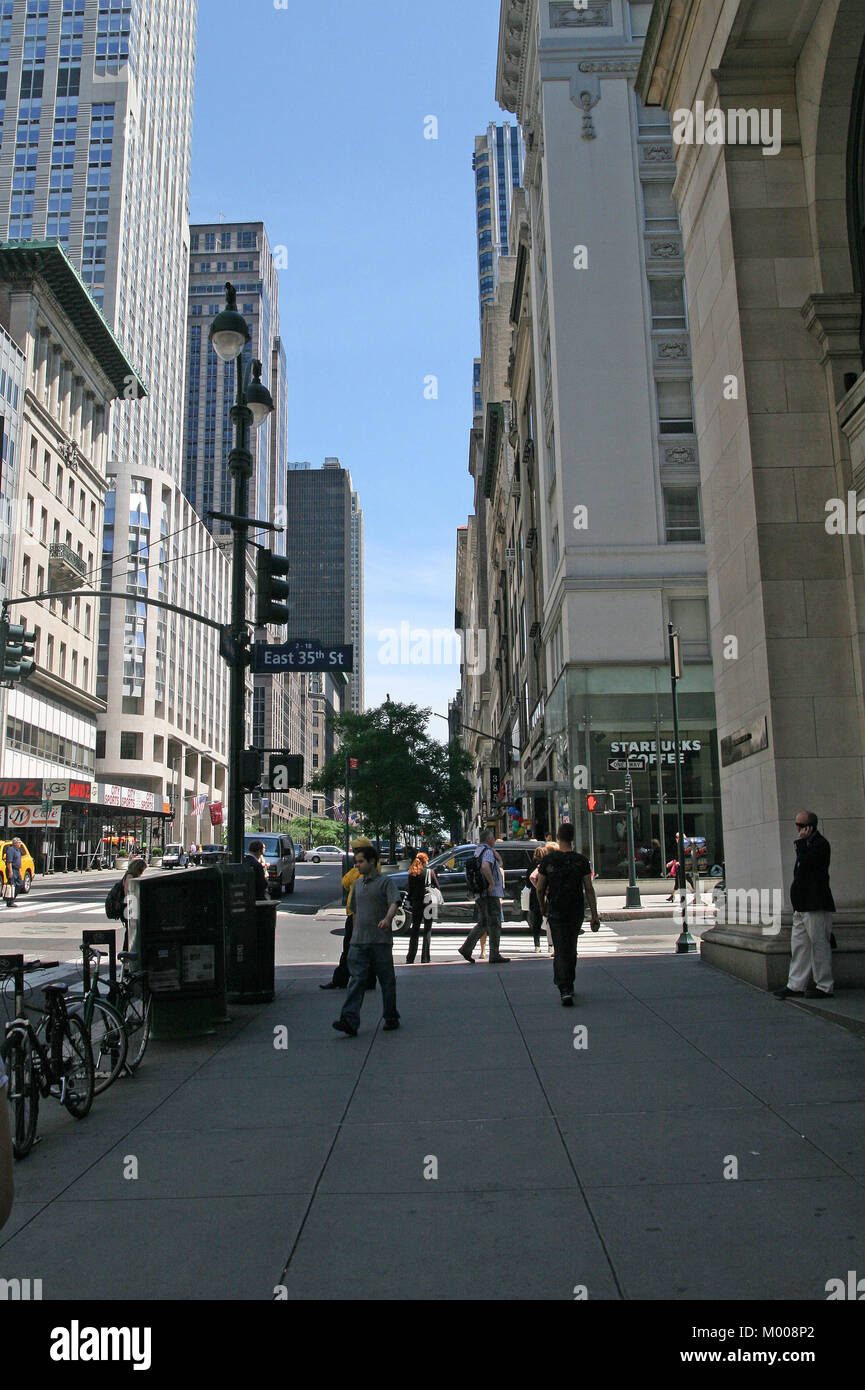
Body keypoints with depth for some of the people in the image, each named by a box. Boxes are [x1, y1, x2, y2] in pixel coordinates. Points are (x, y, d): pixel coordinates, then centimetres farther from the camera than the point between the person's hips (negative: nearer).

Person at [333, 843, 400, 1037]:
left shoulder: (385, 881, -2)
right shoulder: (357, 884, 18)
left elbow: (394, 902, -18)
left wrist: (387, 918, -36)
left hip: (381, 940, -4)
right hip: (359, 941, 5)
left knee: (387, 980, 7)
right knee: (356, 980, -6)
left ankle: (391, 1018, 21)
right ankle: (349, 1021, -14)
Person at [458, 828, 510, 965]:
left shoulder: (477, 852, 19)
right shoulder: (488, 852, -11)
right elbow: (485, 867, -30)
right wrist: (492, 883, -24)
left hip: (481, 895, 9)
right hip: (490, 893, -9)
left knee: (482, 923, 14)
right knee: (494, 924, -5)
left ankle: (466, 948, 8)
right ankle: (494, 955, -3)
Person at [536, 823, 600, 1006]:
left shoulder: (548, 859, -6)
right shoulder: (581, 860, -6)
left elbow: (540, 888, -1)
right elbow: (589, 889, -8)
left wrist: (542, 906, 17)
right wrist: (595, 915, -4)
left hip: (556, 910, -1)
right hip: (576, 911, 1)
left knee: (560, 951, -1)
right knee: (571, 949, 19)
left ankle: (565, 989, -17)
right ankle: (568, 985, 30)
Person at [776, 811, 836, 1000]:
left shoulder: (820, 843, -10)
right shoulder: (807, 843, 19)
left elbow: (807, 861, -24)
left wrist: (800, 842, -14)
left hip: (816, 906, -10)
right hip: (802, 906, 10)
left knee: (819, 945, -3)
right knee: (798, 944, 8)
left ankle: (825, 987, 4)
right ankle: (796, 985, 11)